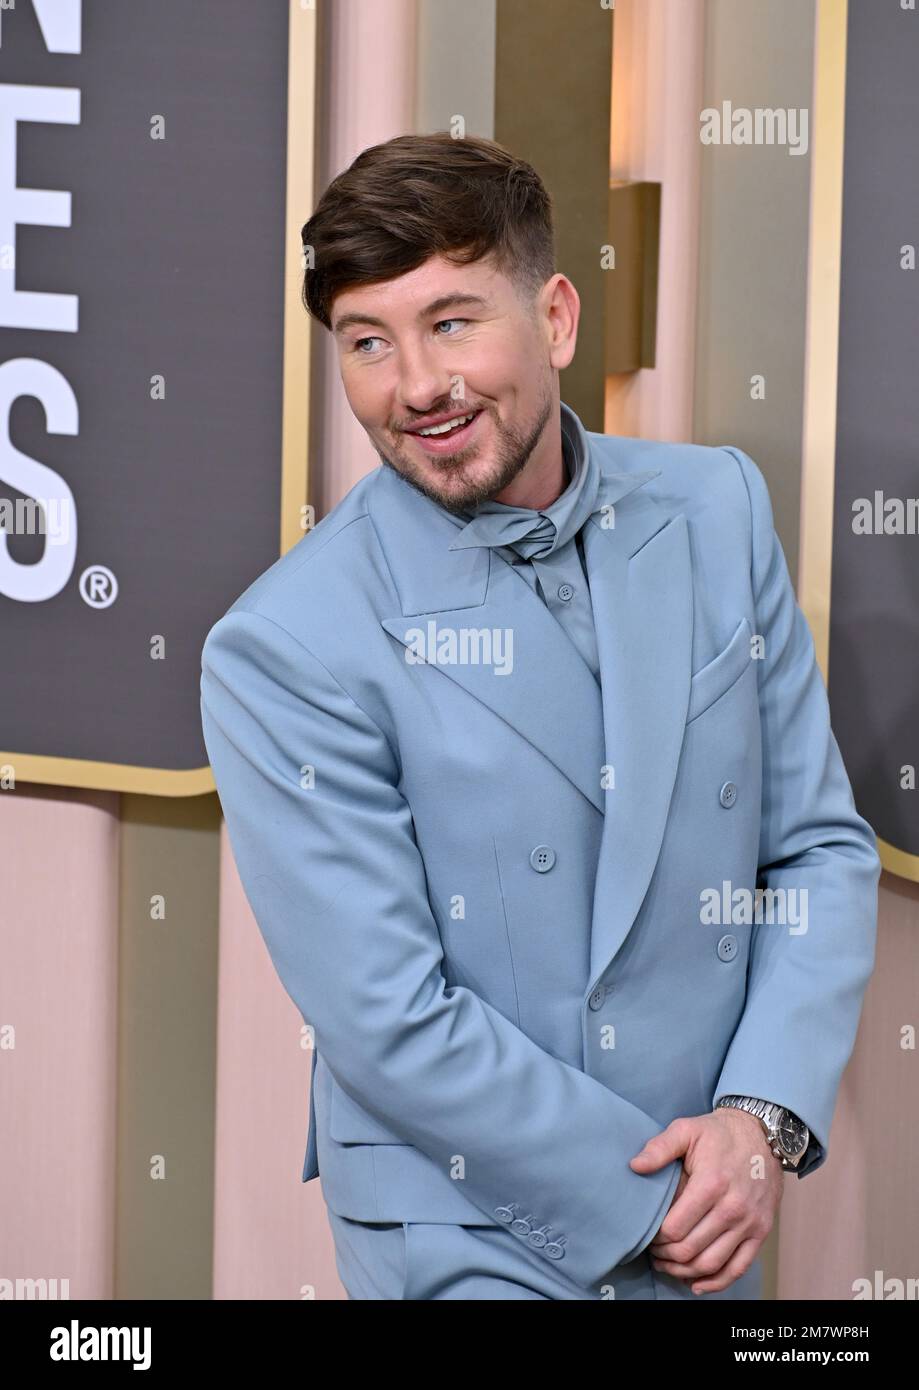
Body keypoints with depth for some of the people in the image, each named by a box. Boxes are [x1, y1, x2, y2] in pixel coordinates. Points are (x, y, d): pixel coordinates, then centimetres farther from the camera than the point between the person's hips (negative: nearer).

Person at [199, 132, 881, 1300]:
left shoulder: (718, 509, -2)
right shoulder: (280, 652, -16)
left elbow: (821, 844, 2)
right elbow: (390, 1021, -16)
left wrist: (764, 1118, -11)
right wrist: (650, 1201, -14)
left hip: (704, 1224, 4)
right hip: (466, 1237, -4)